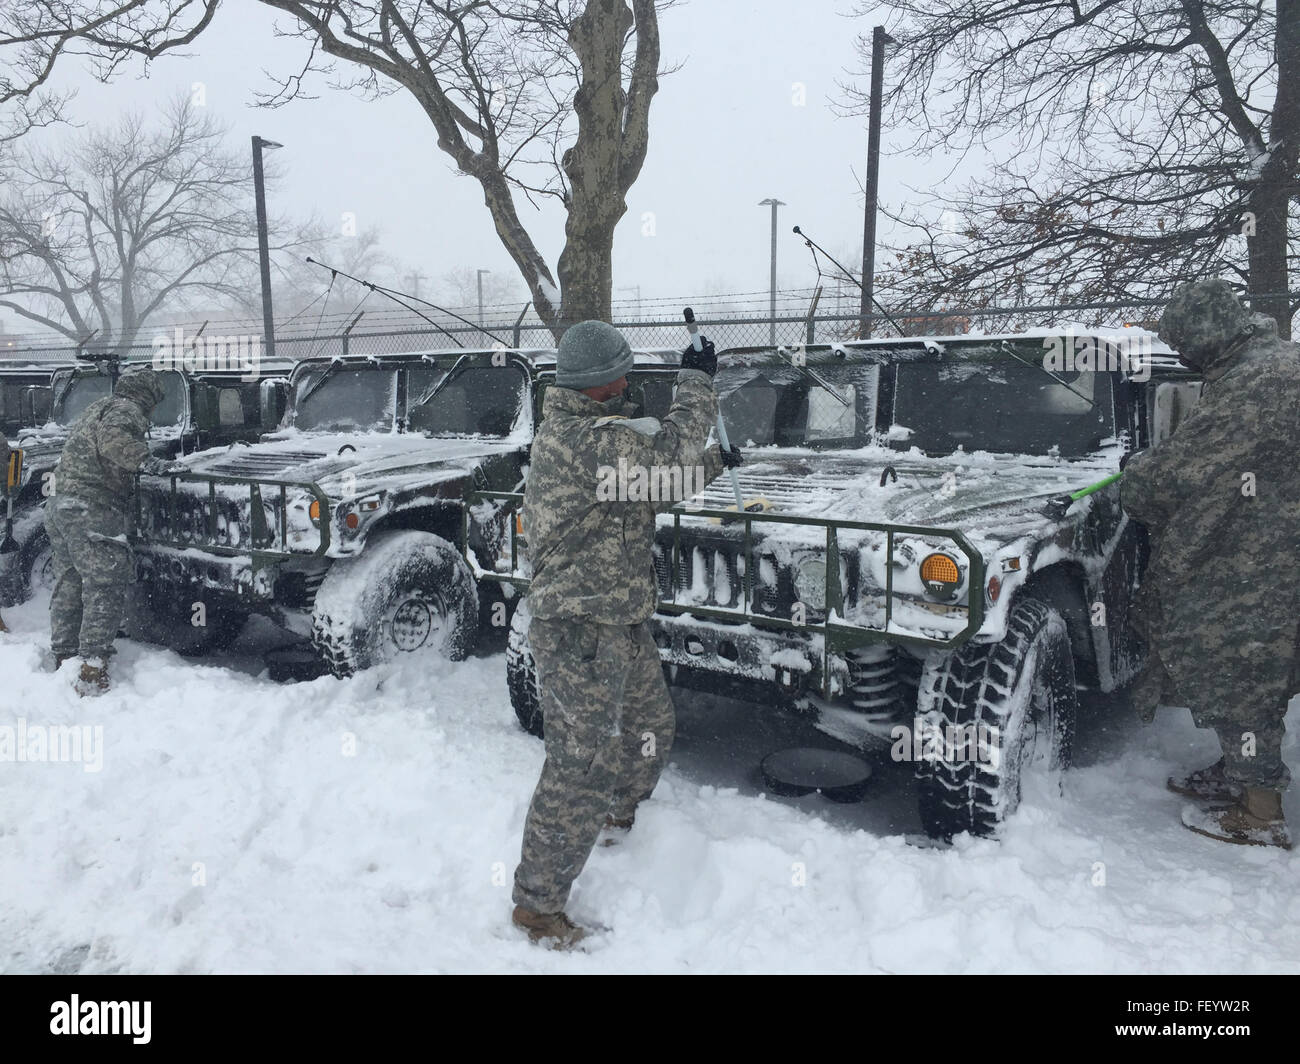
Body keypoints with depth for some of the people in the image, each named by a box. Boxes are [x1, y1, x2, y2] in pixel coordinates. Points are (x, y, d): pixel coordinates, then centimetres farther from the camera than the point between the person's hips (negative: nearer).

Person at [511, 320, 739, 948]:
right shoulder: (587, 437, -21)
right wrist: (697, 380, -11)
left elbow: (651, 491, 21)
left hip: (619, 626, 11)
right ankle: (536, 903, 10)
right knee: (582, 767, -4)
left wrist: (715, 462, 22)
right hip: (580, 633, -11)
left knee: (651, 723, 27)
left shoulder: (577, 430, 13)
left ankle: (618, 815, 52)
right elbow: (667, 453, -26)